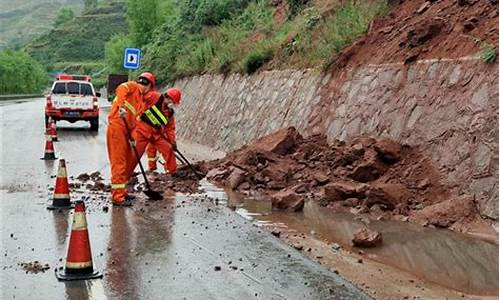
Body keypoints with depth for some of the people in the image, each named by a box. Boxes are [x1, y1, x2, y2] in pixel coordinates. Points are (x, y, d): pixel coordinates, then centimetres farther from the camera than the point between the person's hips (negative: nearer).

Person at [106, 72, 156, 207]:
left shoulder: (141, 101, 21)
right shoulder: (132, 86, -3)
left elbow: (134, 120, 15)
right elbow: (121, 89, -25)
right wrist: (121, 107, -39)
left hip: (125, 130, 10)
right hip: (116, 127, -10)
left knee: (129, 159, 19)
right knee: (119, 163, -8)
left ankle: (121, 191, 30)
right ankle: (117, 197, -5)